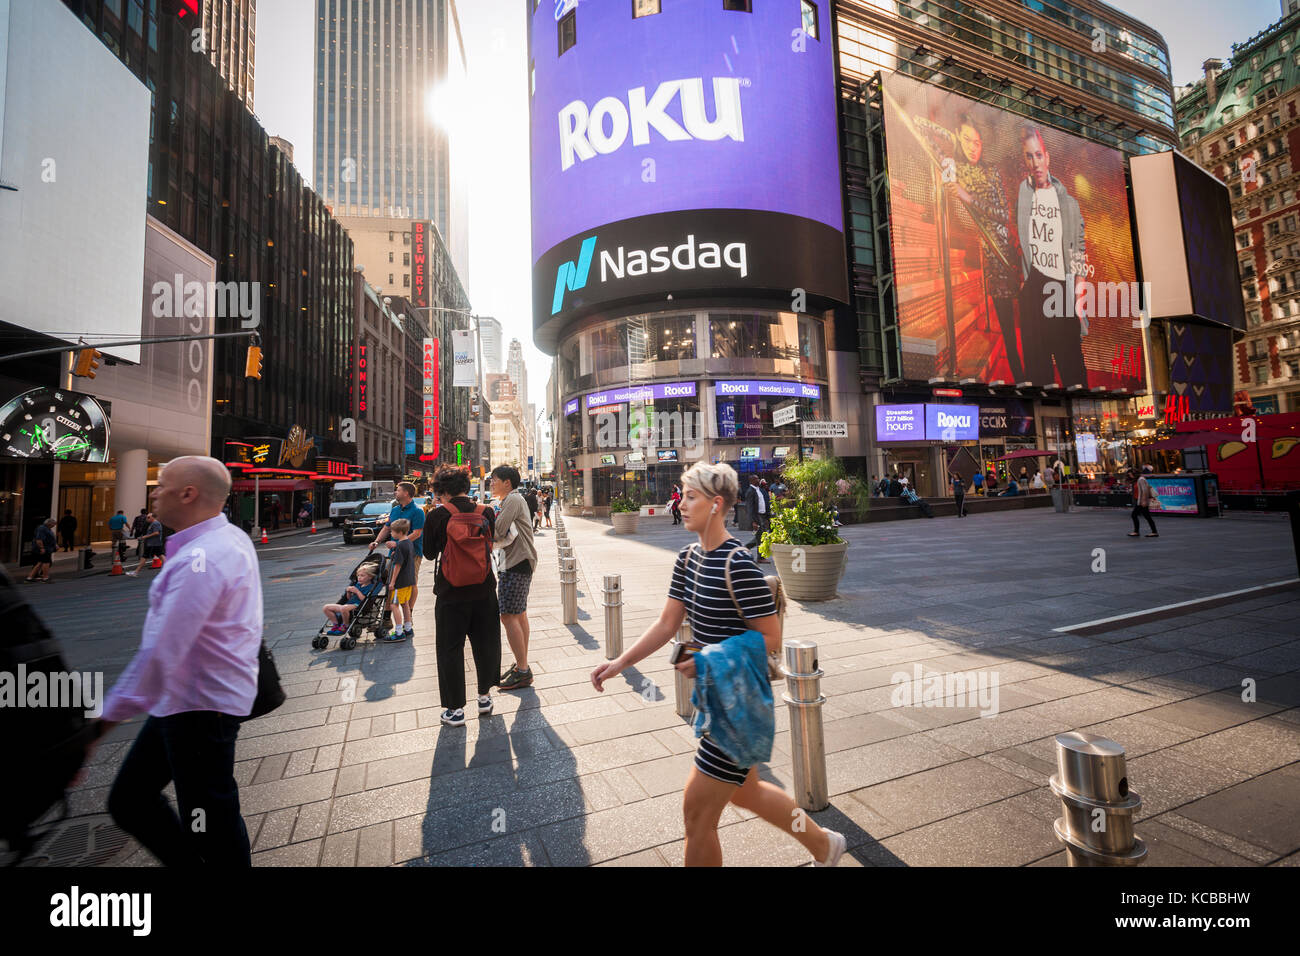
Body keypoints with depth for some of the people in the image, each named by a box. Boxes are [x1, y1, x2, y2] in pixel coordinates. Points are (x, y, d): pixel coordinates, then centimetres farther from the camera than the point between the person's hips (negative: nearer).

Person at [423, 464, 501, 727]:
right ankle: (485, 697, 32)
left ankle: (455, 709, 19)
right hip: (483, 591, 3)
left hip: (450, 593, -3)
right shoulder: (486, 513, -6)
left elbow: (429, 553, -1)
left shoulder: (438, 516, -13)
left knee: (450, 649, 11)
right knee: (485, 644, 18)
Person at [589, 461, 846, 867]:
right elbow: (666, 624, 2)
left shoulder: (739, 565, -24)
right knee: (743, 789, 27)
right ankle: (823, 844, 52)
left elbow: (770, 638, -20)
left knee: (697, 812, 5)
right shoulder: (689, 558, 1)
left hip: (741, 702, -9)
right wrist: (620, 662, -6)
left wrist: (710, 660, -24)